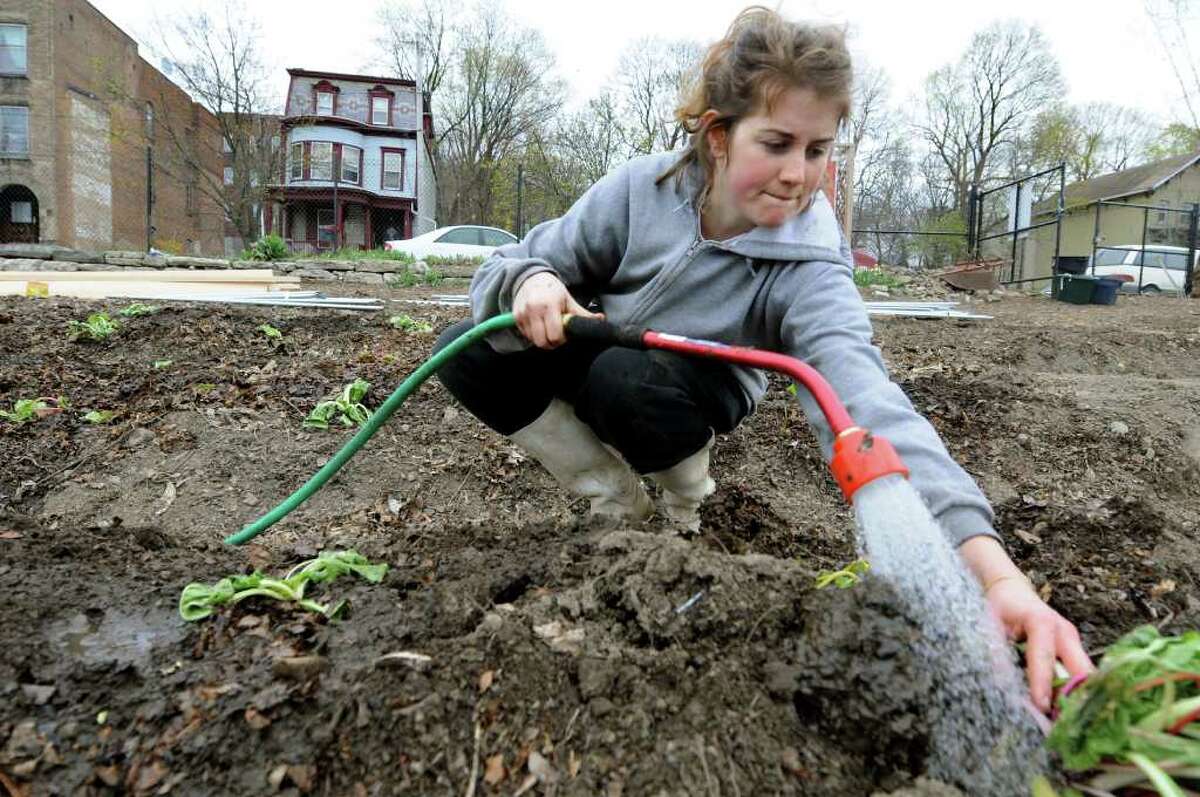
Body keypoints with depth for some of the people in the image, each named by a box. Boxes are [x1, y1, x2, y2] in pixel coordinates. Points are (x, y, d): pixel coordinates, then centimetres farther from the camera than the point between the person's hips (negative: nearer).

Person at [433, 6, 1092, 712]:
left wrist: (994, 567, -60)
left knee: (626, 380, -36)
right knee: (467, 353, -20)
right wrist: (531, 282, -39)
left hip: (691, 402, -2)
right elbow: (517, 264, -13)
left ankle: (688, 483, -1)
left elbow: (864, 399, -46)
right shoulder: (642, 189, -22)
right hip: (592, 367, 3)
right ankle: (617, 499, -4)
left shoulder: (810, 269, -29)